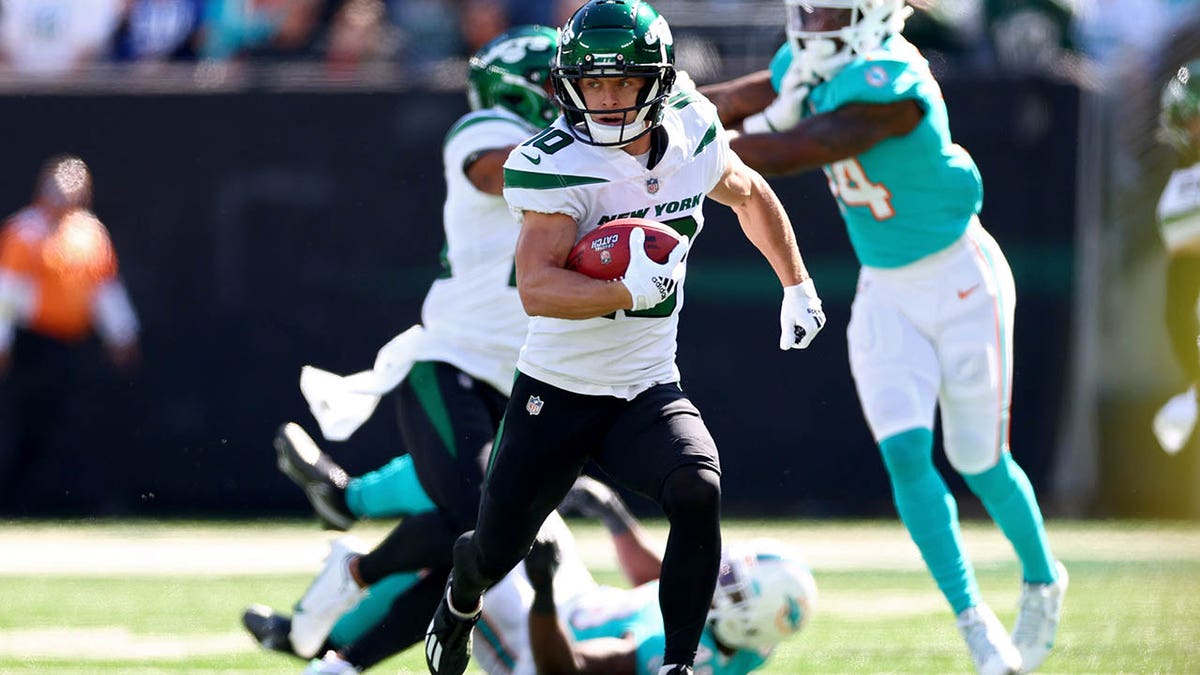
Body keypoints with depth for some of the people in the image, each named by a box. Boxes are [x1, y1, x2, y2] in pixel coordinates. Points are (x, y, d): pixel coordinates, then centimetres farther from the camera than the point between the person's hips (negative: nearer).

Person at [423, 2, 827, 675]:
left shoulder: (691, 134, -3)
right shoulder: (554, 165, -19)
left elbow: (749, 194, 21)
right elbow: (536, 288, -31)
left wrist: (798, 285, 25)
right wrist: (629, 293, -44)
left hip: (649, 392, 3)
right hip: (557, 392, -3)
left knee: (699, 490, -28)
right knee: (496, 556, 8)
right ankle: (462, 596, 46)